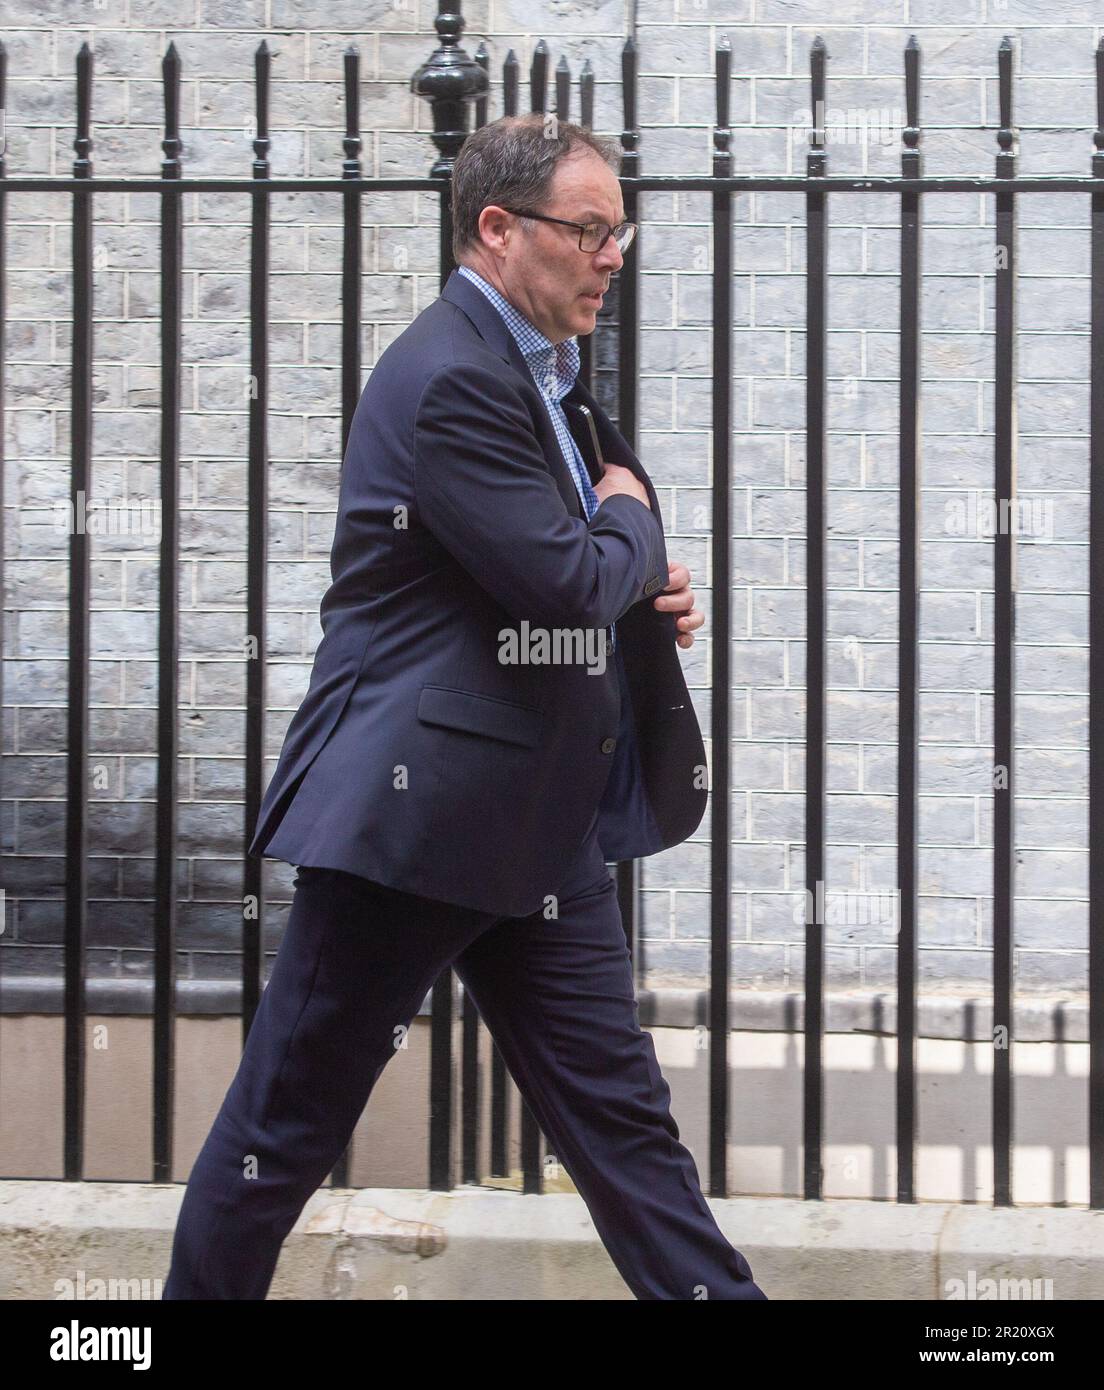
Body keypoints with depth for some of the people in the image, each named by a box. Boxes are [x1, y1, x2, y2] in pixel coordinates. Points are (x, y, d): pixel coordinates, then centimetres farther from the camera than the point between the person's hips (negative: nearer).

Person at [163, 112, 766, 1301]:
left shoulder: (539, 374, 15)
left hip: (537, 828, 10)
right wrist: (632, 526, -1)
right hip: (417, 804, -9)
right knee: (290, 1120, 3)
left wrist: (644, 595, 5)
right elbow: (564, 579, -23)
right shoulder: (451, 377, -17)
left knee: (622, 1114, 7)